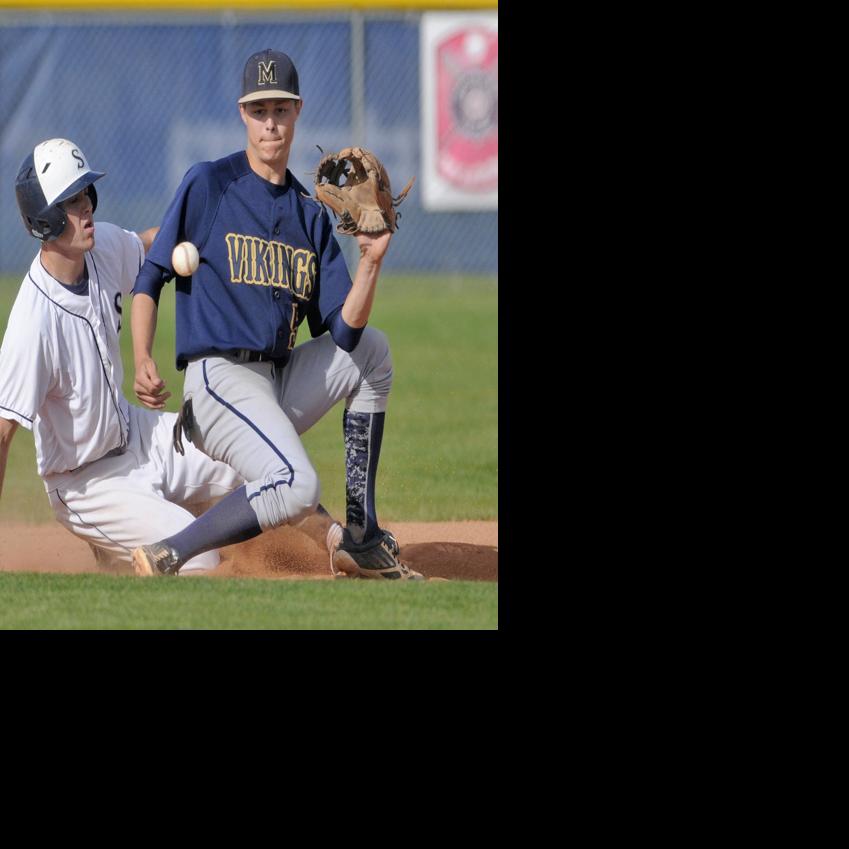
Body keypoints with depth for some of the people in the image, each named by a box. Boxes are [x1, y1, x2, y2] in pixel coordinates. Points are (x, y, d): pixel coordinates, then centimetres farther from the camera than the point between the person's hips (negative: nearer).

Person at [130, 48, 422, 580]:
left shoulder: (312, 215, 14)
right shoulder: (209, 184, -1)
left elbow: (344, 333, 7)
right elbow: (149, 278, -2)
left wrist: (372, 262, -7)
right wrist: (143, 363, -16)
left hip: (282, 386, 7)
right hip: (219, 379, -7)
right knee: (297, 486, -30)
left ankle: (361, 539, 16)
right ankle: (165, 558, -27)